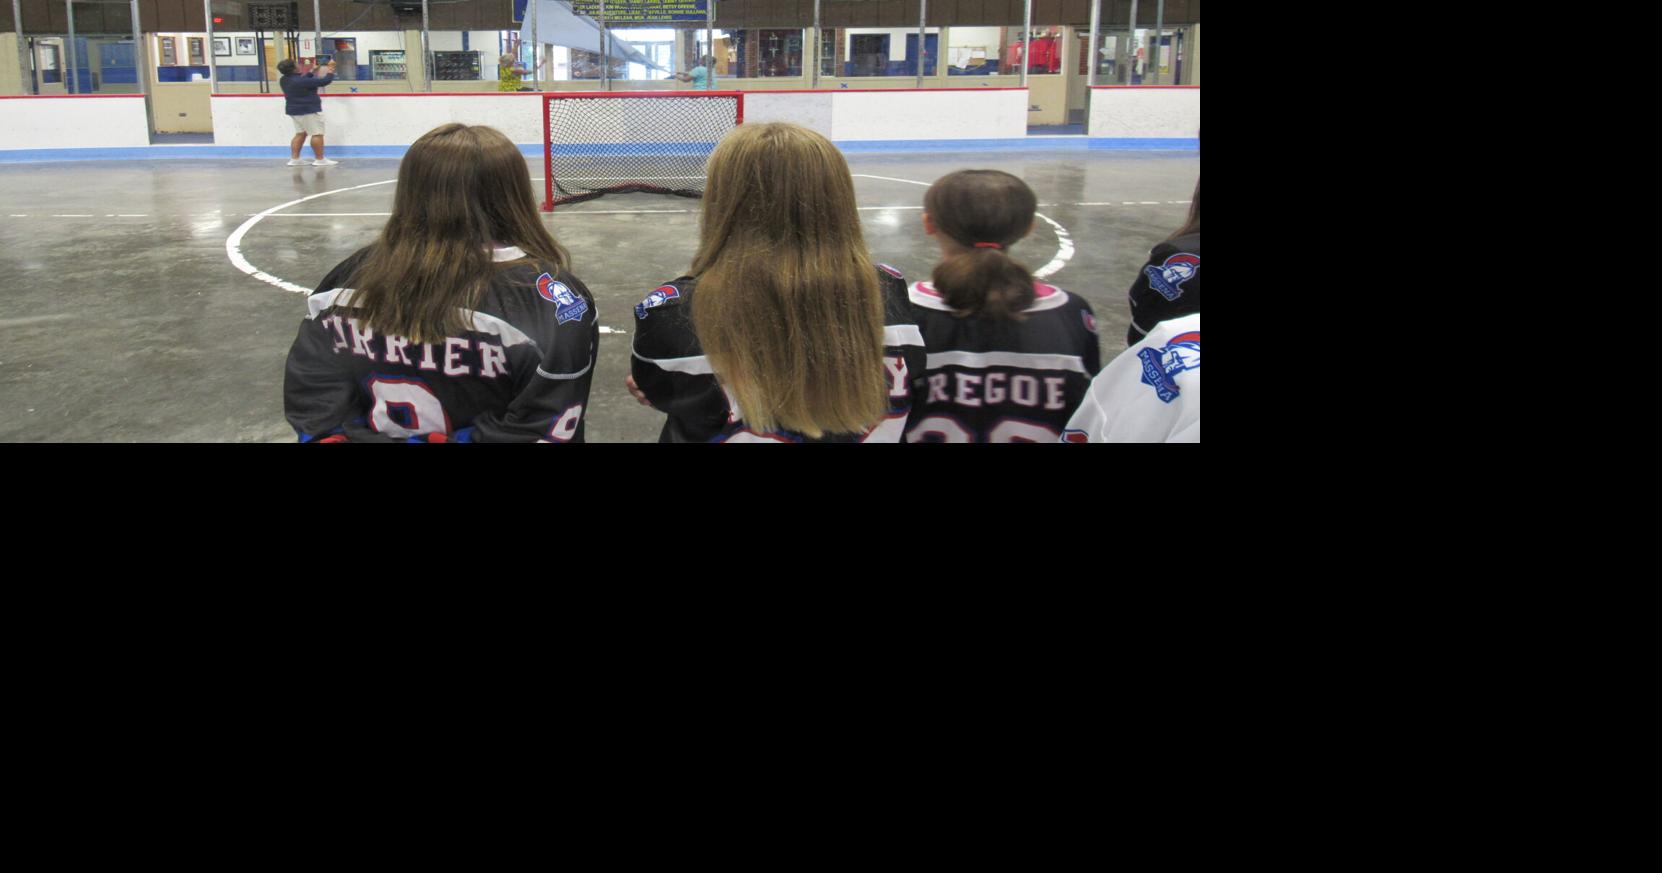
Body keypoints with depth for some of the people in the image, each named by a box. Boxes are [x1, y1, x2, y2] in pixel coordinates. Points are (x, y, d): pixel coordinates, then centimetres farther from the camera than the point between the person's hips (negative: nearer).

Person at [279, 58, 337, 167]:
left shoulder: (284, 80, 4)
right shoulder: (300, 81, -23)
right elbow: (324, 81, -20)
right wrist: (330, 72, -3)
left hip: (294, 110, 9)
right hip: (308, 110, -9)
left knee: (300, 134, 14)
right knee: (317, 134, -3)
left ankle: (294, 159, 8)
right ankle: (320, 160, -4)